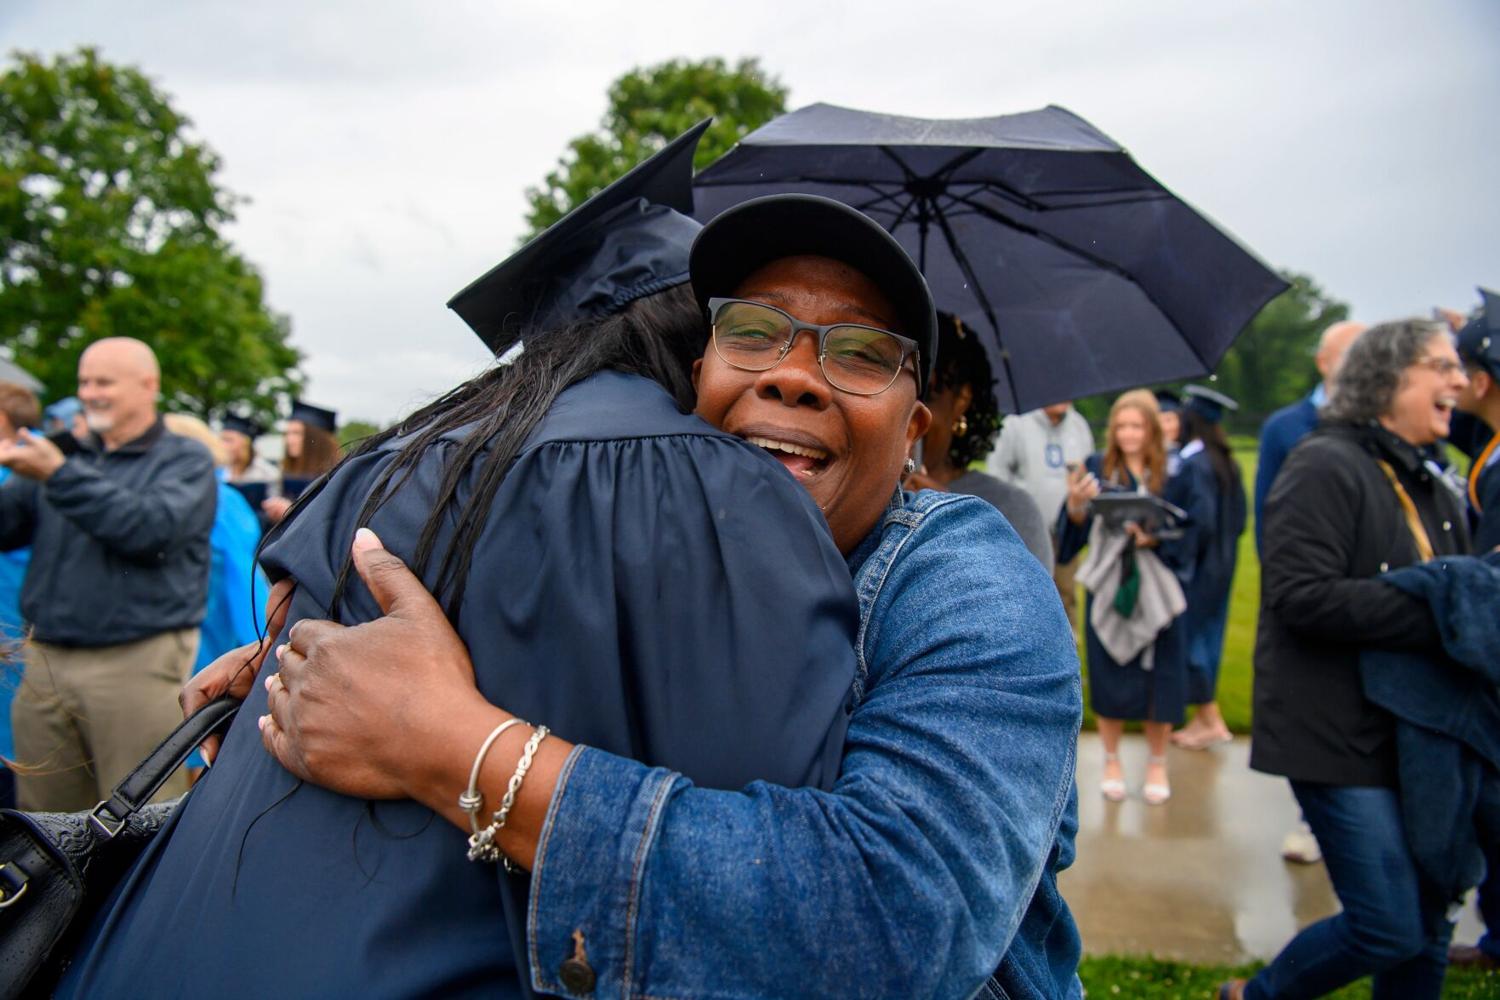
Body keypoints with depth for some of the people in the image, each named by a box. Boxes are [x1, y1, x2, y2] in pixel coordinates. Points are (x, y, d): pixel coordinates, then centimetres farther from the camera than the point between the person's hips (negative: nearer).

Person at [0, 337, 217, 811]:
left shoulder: (185, 459, 2)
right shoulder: (65, 455, 17)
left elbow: (152, 528, -16)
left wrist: (60, 476, -15)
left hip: (137, 664, -5)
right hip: (47, 661, 5)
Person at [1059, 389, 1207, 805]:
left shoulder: (1174, 475, -1)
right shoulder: (1097, 469, 0)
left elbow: (1187, 533, -3)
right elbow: (1075, 533, -5)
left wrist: (1155, 539, -20)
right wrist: (1075, 505, -24)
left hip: (1158, 588, 0)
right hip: (1109, 584, 1)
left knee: (1158, 676, 5)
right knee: (1109, 675, 5)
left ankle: (1157, 763, 23)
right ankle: (1111, 760, 22)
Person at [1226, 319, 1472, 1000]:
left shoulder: (1431, 492, 14)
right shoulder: (1326, 466, -13)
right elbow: (1301, 596, -23)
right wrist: (1436, 612, -23)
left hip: (1414, 736, 9)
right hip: (1340, 737, -8)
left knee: (1427, 930, 14)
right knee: (1390, 931, -5)